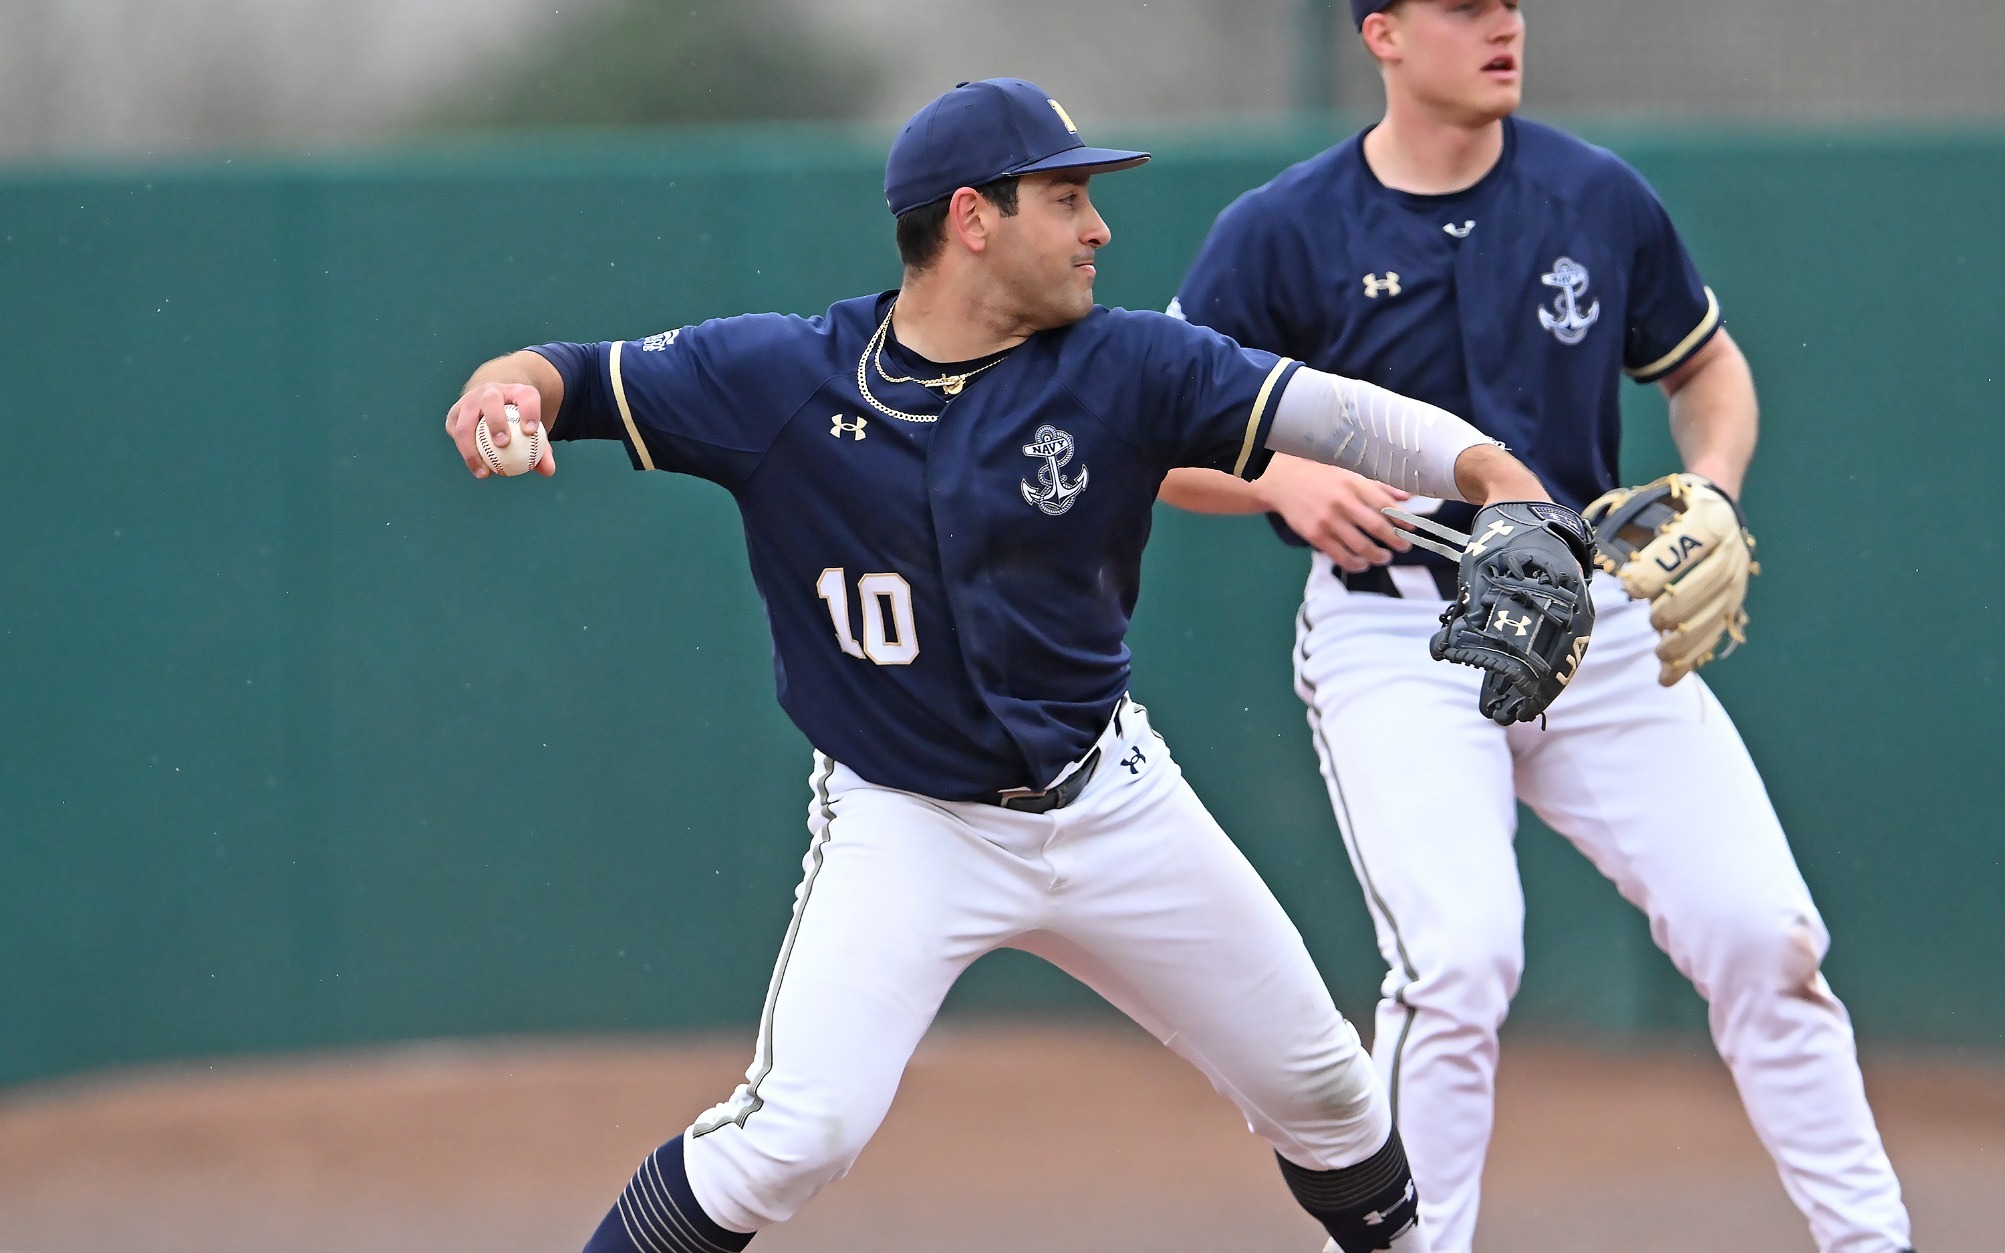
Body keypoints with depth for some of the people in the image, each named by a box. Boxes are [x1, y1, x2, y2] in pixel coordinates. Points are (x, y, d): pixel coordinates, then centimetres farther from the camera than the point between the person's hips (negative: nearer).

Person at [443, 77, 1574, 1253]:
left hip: (1111, 801, 3)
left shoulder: (1125, 368, -9)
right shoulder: (780, 378, -11)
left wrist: (1498, 480, -30)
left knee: (1321, 1088, 12)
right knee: (799, 1133, -21)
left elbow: (1336, 411, -15)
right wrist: (507, 392, -31)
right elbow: (582, 376, -7)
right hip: (901, 824, -3)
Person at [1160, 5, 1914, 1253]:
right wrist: (1286, 481, -20)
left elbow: (1706, 364, 17)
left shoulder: (1600, 198, 2)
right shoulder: (1278, 236, -6)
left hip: (1599, 626, 3)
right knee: (1461, 955, -21)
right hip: (1398, 642, -3)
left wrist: (1711, 493, -4)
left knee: (1761, 931, -4)